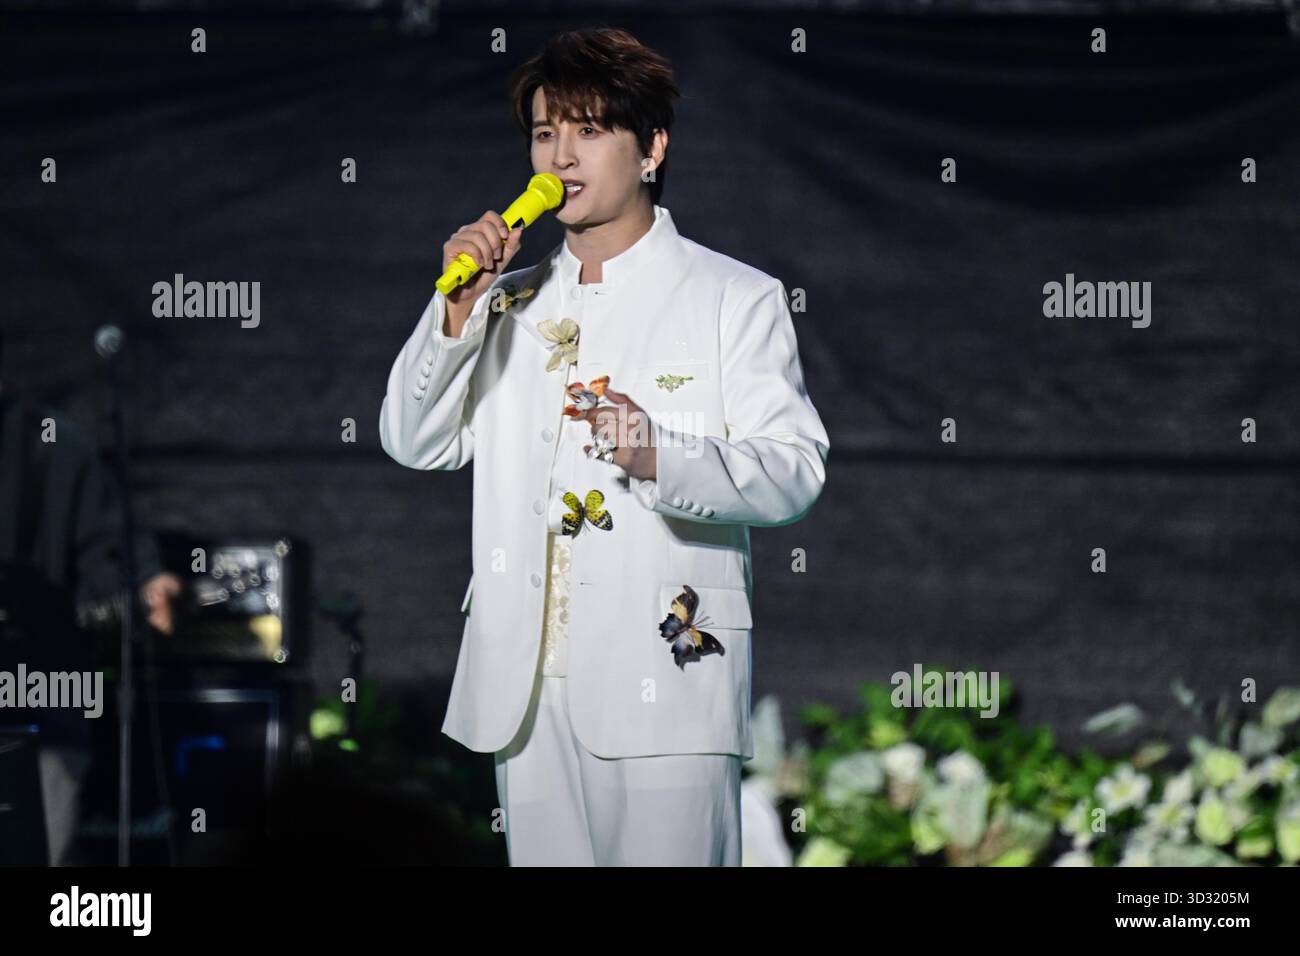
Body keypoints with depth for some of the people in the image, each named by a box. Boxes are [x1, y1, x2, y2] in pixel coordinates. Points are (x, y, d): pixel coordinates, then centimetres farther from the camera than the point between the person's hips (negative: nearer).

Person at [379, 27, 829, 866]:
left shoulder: (735, 299, 3)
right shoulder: (511, 304, 18)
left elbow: (794, 474, -8)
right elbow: (415, 445, 9)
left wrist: (660, 457, -26)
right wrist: (457, 310, -5)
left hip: (664, 683, -4)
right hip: (528, 687, 5)